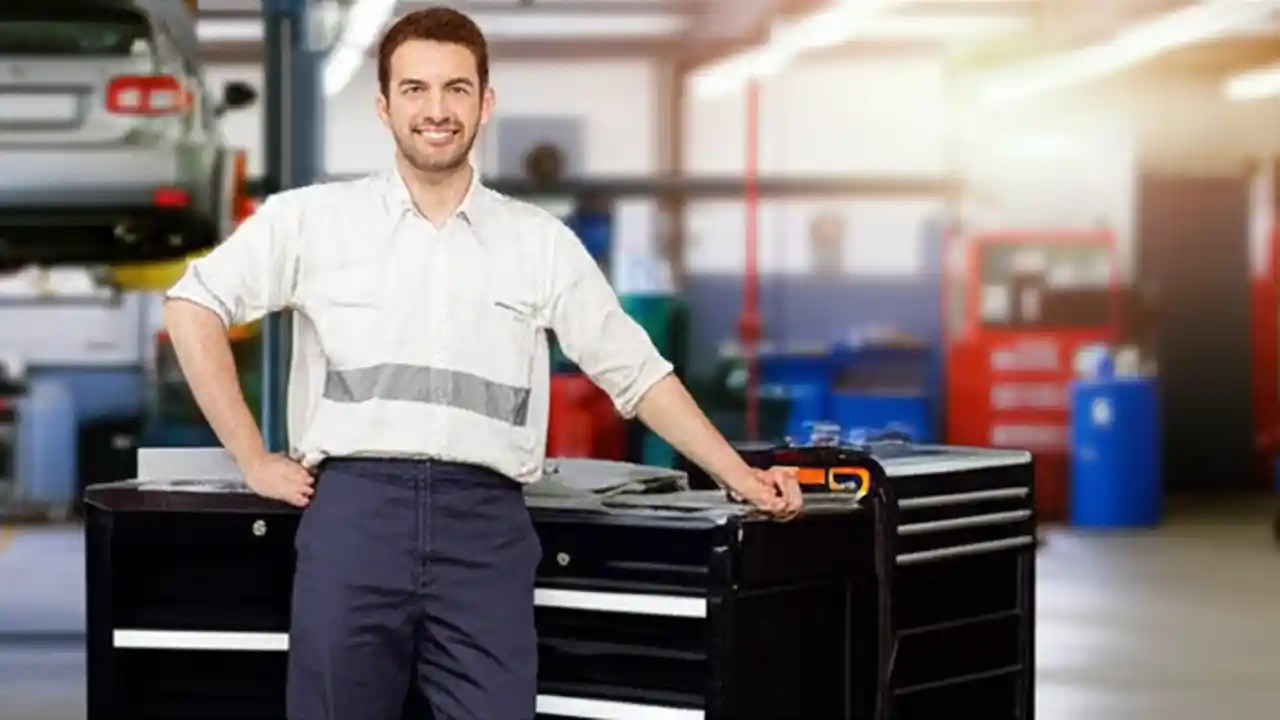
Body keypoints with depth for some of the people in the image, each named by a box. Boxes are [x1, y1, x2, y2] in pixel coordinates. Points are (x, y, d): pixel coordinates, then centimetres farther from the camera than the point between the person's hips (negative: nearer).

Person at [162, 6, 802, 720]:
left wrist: (740, 476, 11)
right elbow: (194, 303, 8)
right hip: (354, 508, -1)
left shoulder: (540, 241, 13)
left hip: (485, 522, 1)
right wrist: (253, 459, 3)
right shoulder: (315, 218, 8)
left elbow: (637, 371, 17)